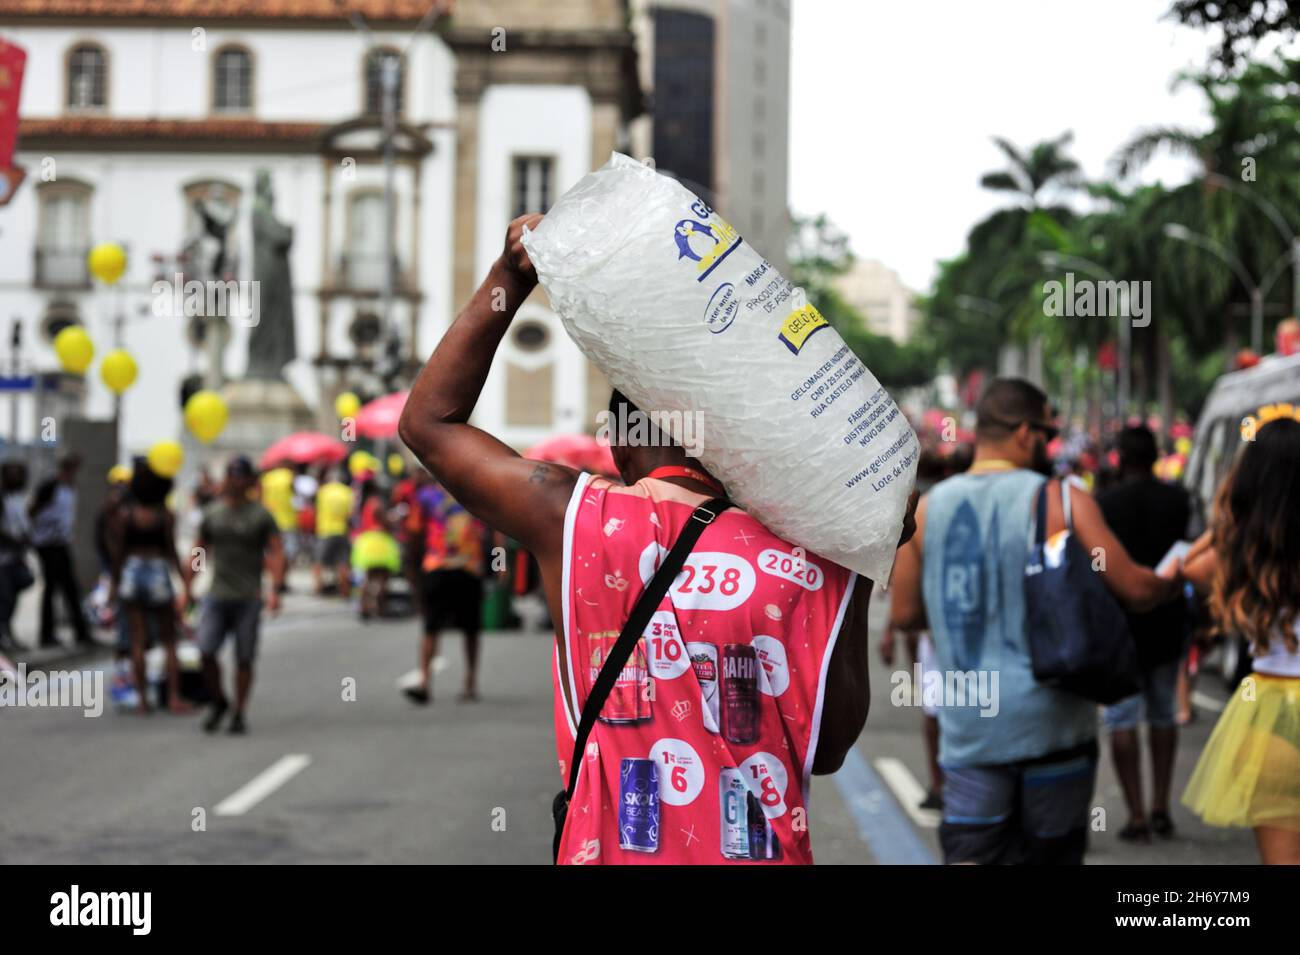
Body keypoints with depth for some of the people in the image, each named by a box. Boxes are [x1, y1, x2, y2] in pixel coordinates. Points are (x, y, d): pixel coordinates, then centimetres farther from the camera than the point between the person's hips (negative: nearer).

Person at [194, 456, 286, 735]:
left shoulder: (261, 515, 0)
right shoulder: (212, 512, 10)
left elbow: (276, 552, -5)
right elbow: (199, 552, 16)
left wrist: (275, 590, -17)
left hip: (248, 598, -2)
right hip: (216, 595, 2)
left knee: (244, 658, 1)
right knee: (206, 651, -10)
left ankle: (239, 713, 12)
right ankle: (219, 702, 11)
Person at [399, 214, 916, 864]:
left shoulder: (571, 517, -8)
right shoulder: (802, 561, -7)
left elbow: (428, 421, 7)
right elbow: (828, 746, 2)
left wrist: (509, 276, 8)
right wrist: (860, 580, 6)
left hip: (617, 848, -1)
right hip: (763, 851, 1)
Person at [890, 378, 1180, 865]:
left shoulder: (928, 508, 3)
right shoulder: (1062, 501, -7)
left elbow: (904, 613, 8)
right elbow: (1133, 589, -8)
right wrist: (1173, 581, 14)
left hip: (968, 728, 2)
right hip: (1051, 721, -2)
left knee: (970, 853, 1)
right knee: (1050, 852, 12)